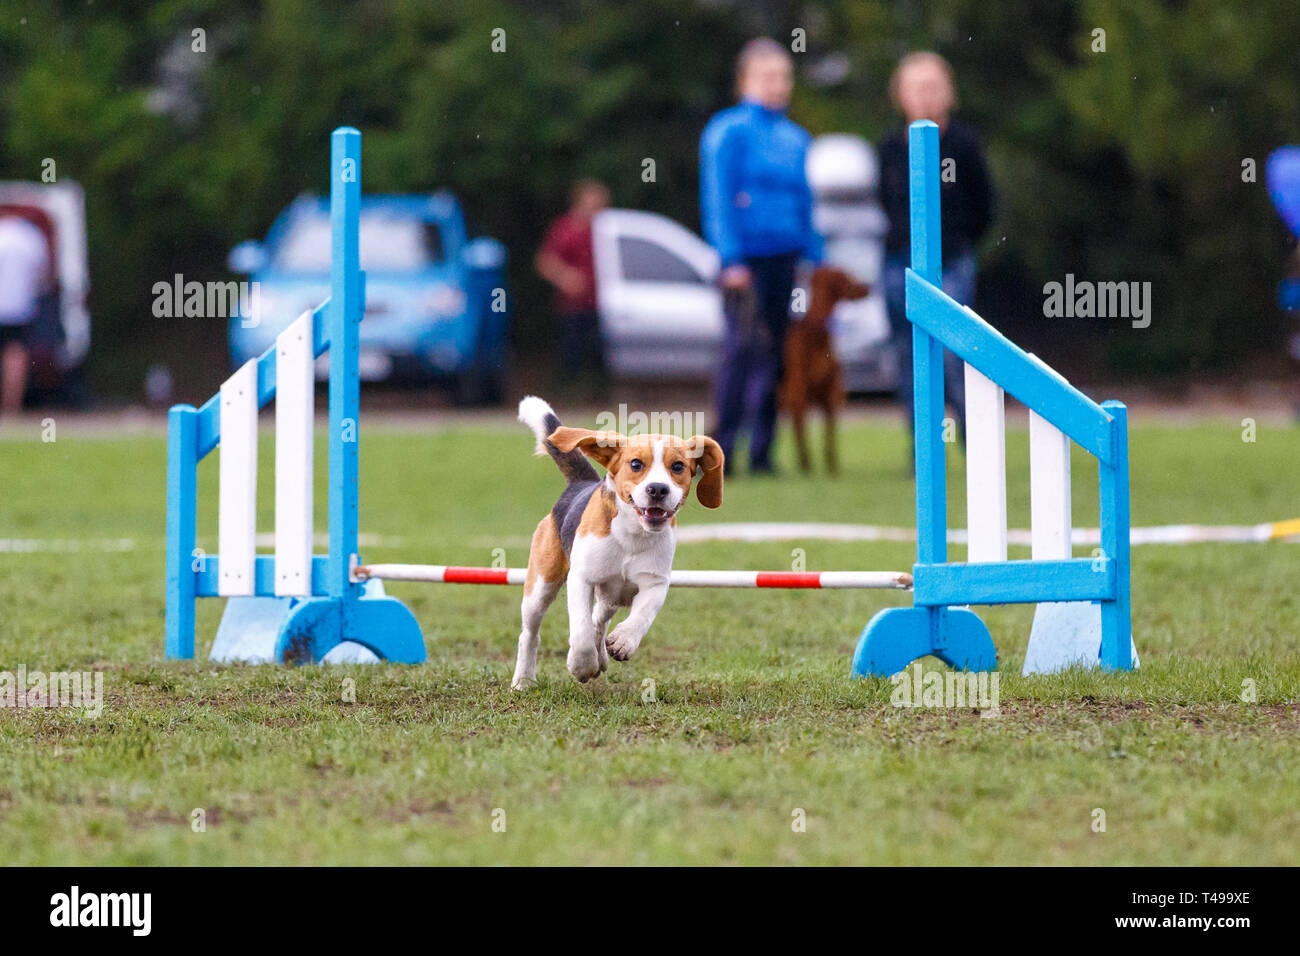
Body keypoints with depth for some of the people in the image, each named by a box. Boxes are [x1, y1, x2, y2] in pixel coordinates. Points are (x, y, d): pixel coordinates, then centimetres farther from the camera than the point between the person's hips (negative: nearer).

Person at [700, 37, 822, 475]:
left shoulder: (795, 138, 17)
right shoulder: (728, 131, -3)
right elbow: (717, 198, -7)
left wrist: (816, 260, 16)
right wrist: (731, 259, -15)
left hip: (784, 257, 6)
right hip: (746, 257, -6)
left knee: (773, 354, 6)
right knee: (743, 346, -13)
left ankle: (761, 453, 11)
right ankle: (720, 451, -9)